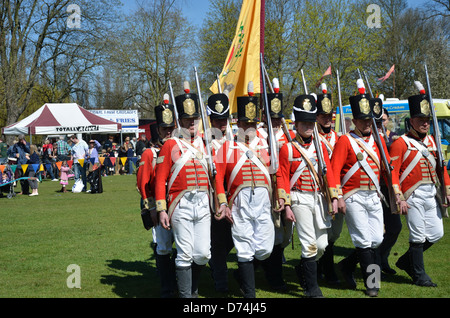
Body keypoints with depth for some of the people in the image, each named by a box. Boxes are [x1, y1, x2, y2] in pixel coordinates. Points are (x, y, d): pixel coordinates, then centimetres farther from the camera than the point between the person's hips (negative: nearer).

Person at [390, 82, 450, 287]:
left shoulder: (432, 142, 13)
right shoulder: (401, 143, -7)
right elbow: (392, 173, -12)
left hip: (431, 193, 7)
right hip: (413, 195, -7)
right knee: (418, 236, -2)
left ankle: (406, 261, 25)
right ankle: (419, 276, 11)